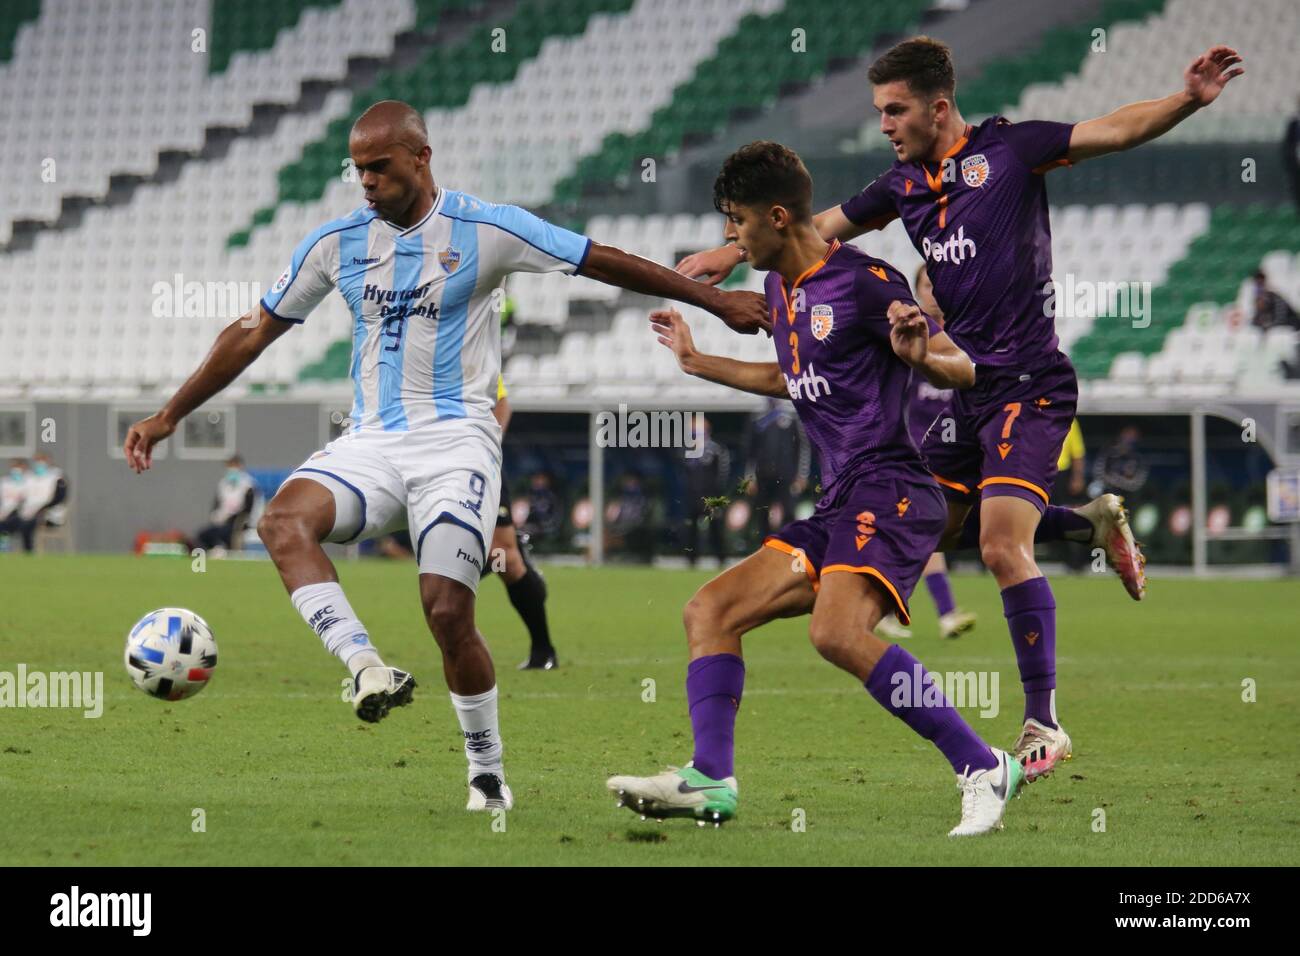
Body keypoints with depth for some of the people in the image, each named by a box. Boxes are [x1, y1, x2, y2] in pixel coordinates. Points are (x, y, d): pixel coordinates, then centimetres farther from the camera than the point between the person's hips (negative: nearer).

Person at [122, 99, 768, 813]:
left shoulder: (485, 229, -3)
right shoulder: (336, 242, 7)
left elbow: (605, 263, 2)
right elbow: (253, 333, 14)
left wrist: (713, 299, 2)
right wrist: (167, 418, 13)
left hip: (457, 440, -3)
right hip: (371, 443, 4)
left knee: (447, 609, -16)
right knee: (283, 521, -27)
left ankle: (487, 771, 4)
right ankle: (366, 667, -33)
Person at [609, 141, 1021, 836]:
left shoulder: (862, 281, -9)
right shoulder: (780, 286, 18)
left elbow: (962, 370, -10)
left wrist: (918, 353, -31)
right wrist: (698, 362, 42)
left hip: (888, 492, -10)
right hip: (837, 507, 10)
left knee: (837, 632, -31)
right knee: (709, 613, 5)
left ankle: (982, 768, -27)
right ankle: (709, 782, -5)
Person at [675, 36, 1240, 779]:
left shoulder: (1009, 150, -8)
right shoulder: (905, 185, 10)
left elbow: (1118, 130, -15)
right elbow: (824, 228, 24)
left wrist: (1189, 100, -30)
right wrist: (738, 251, 25)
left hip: (1029, 386, -8)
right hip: (962, 387, 8)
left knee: (1002, 545, -19)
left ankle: (1044, 723, -10)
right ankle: (1094, 523, 32)